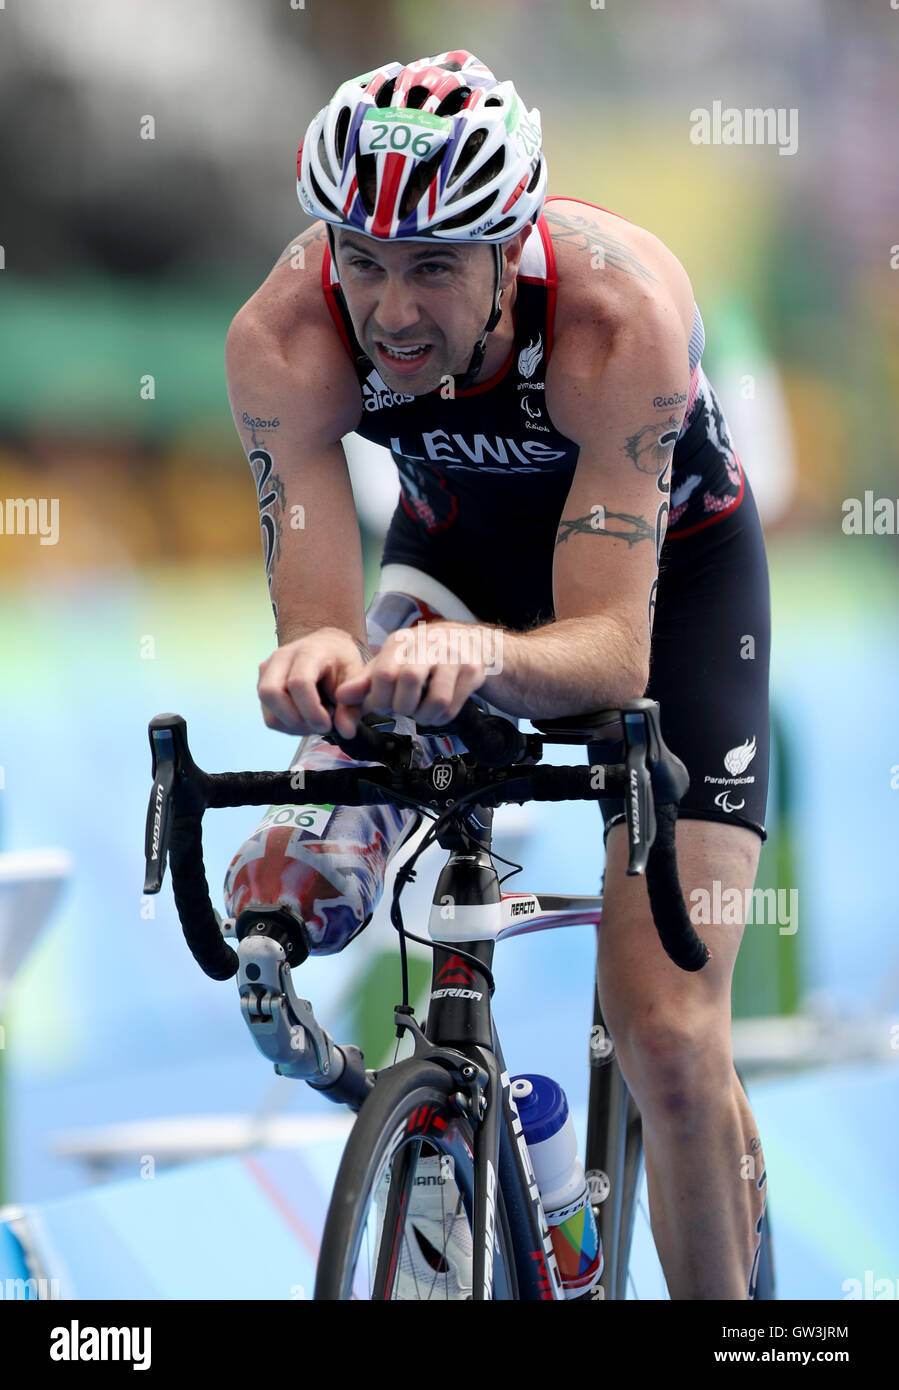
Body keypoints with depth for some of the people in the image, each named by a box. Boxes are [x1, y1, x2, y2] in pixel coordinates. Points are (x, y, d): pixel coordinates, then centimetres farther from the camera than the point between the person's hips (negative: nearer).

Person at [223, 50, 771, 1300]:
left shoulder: (620, 310, -39)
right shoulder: (284, 340, -31)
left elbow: (615, 646, -41)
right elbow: (316, 612, -33)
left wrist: (480, 655, -63)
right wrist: (316, 657, -58)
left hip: (667, 564, -3)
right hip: (464, 549, 3)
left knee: (669, 1038, -15)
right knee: (281, 900, -18)